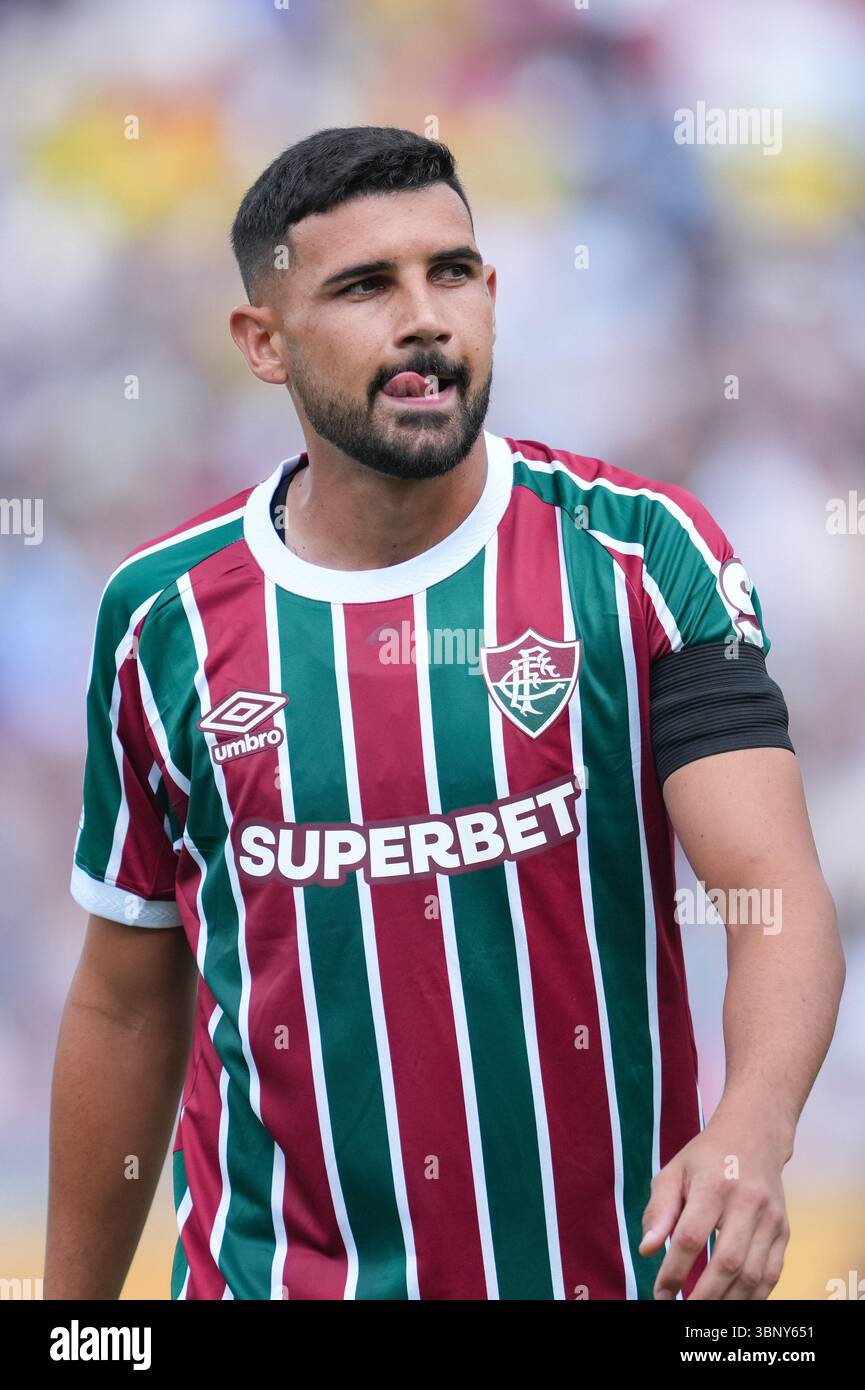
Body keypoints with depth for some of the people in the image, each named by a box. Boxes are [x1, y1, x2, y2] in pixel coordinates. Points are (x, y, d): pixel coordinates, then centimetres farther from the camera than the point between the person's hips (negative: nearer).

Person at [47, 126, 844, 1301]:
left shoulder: (640, 555, -7)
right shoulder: (164, 615, -1)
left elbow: (778, 891, -17)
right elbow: (127, 1007, 8)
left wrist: (751, 1129, -36)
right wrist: (72, 1313, 8)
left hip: (618, 1260, -1)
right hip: (278, 1269, 1)